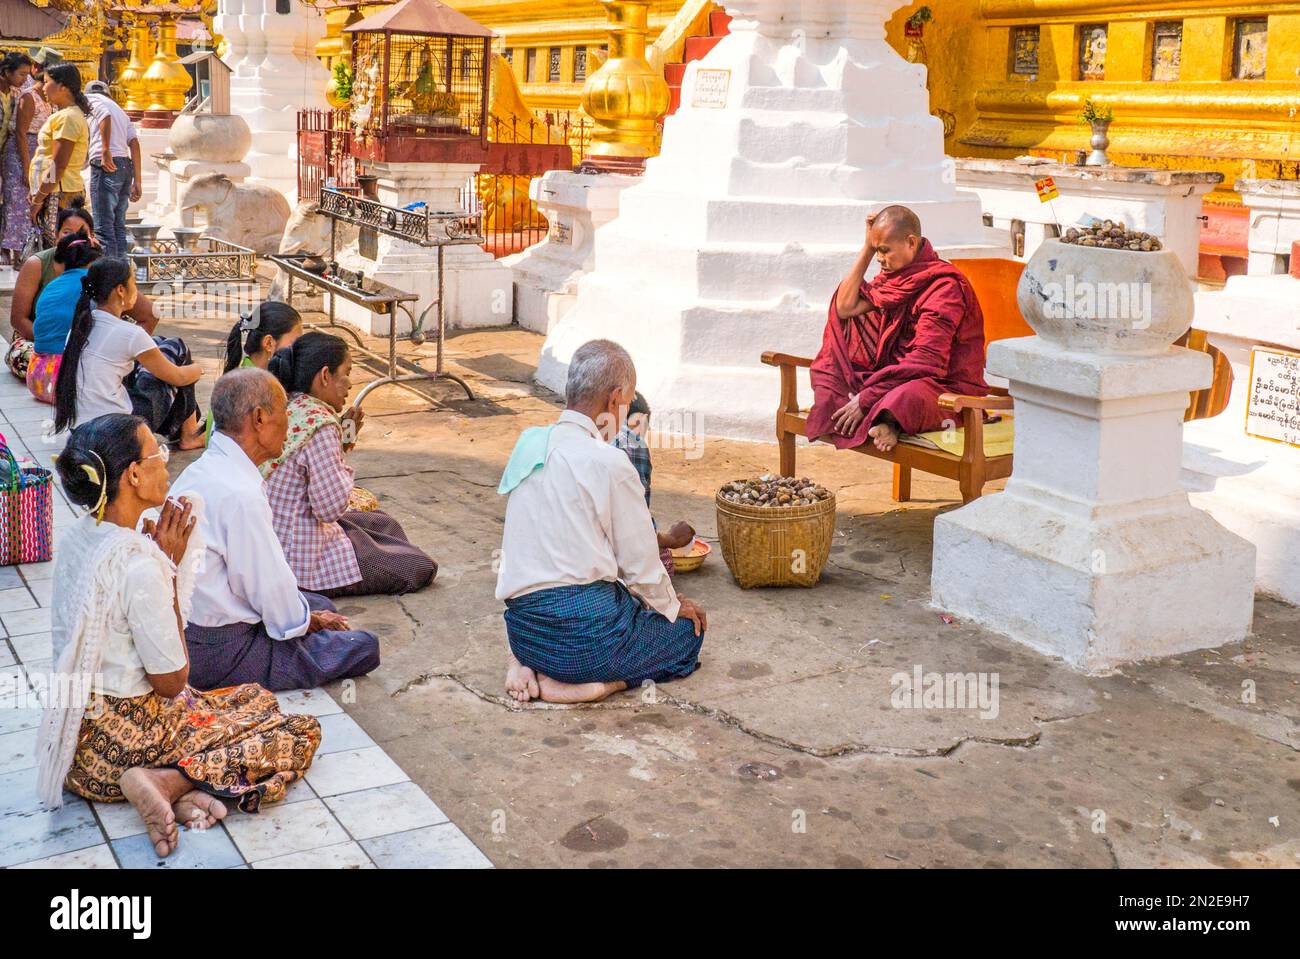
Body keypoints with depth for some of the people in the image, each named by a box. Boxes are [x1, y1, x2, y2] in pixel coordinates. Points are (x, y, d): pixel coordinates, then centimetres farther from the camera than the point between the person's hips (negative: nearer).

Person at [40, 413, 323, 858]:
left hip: (79, 731, 8)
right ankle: (169, 780, -11)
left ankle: (185, 791, 0)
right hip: (125, 742, -8)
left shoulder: (76, 537, -1)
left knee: (257, 698, 24)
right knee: (301, 734, 3)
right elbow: (172, 682, -16)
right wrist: (170, 567, -16)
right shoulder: (140, 569, -28)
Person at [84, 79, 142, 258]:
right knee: (119, 225, 12)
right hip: (126, 166, 7)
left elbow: (105, 116, -12)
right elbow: (134, 142, 16)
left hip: (106, 166, -7)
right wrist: (137, 180, 10)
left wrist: (105, 151, -19)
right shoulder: (121, 111, 28)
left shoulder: (92, 98, 10)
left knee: (104, 227, -11)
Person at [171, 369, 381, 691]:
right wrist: (310, 622, 0)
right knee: (364, 646, -2)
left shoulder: (202, 469, 5)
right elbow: (272, 587, -20)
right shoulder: (241, 495, -27)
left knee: (322, 606, 24)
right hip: (217, 652, -10)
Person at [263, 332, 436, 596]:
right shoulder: (320, 426, -25)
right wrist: (344, 452, -11)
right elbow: (331, 508, -24)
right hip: (303, 559, -10)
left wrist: (342, 441, 4)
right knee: (420, 567, -1)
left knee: (382, 522, 28)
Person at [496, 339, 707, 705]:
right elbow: (641, 564, -5)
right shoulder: (609, 462, -14)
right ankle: (574, 684, -4)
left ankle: (529, 664, 8)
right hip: (581, 629, -8)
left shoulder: (529, 443, 9)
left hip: (522, 629, 8)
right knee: (688, 630, 17)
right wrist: (672, 605, 15)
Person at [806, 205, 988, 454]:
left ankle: (888, 420, -17)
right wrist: (868, 248, -1)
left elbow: (926, 360, -24)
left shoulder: (945, 286, -18)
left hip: (947, 386, -9)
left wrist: (867, 398, -26)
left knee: (907, 396, -46)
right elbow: (845, 307, 2)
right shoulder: (896, 275, 8)